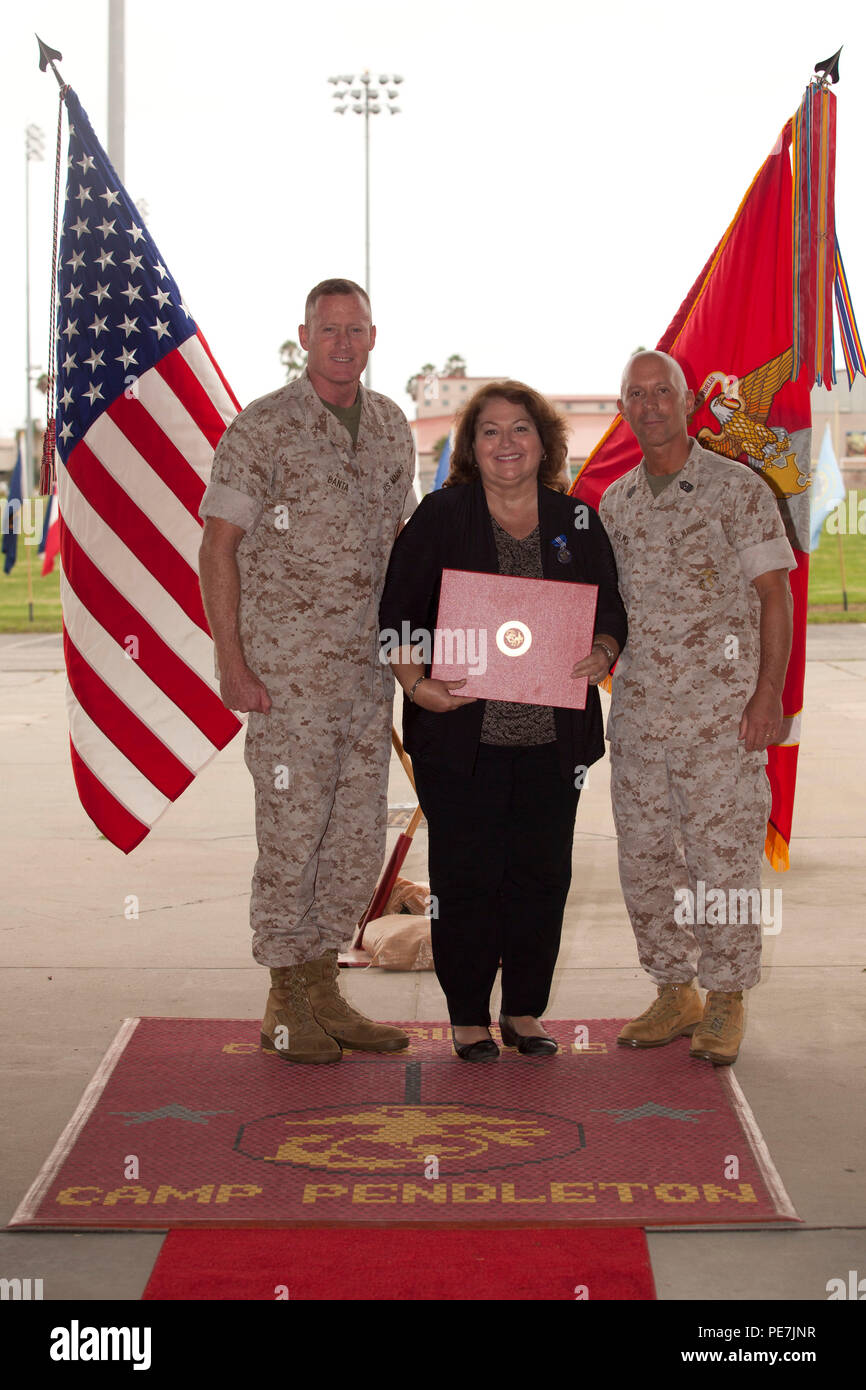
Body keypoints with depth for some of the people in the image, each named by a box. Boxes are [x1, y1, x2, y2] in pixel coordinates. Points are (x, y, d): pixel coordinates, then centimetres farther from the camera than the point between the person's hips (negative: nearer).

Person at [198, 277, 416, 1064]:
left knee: (360, 838, 9)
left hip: (369, 668, 6)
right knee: (293, 832, -2)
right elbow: (218, 547, -8)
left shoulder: (391, 427, 11)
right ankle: (287, 1005, 12)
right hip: (287, 670, -6)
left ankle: (322, 987, 23)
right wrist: (231, 665, -13)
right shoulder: (261, 429, -7)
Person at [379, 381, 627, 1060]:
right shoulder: (440, 517, 1)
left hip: (553, 739, 3)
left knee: (542, 874, 7)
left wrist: (603, 653, -9)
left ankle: (526, 1010, 22)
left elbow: (611, 613, 13)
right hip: (461, 736, -3)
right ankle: (468, 1017, 16)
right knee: (466, 876, 1)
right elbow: (397, 614, -1)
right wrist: (417, 683, -15)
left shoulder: (578, 522, 9)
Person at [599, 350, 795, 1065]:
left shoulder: (739, 488, -3)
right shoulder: (615, 503, 12)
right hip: (638, 706, 5)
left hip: (722, 709, -5)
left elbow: (775, 596, -6)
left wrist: (769, 695, -13)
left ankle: (727, 1005, 12)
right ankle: (675, 996, 23)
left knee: (723, 858, -2)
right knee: (645, 858, 9)